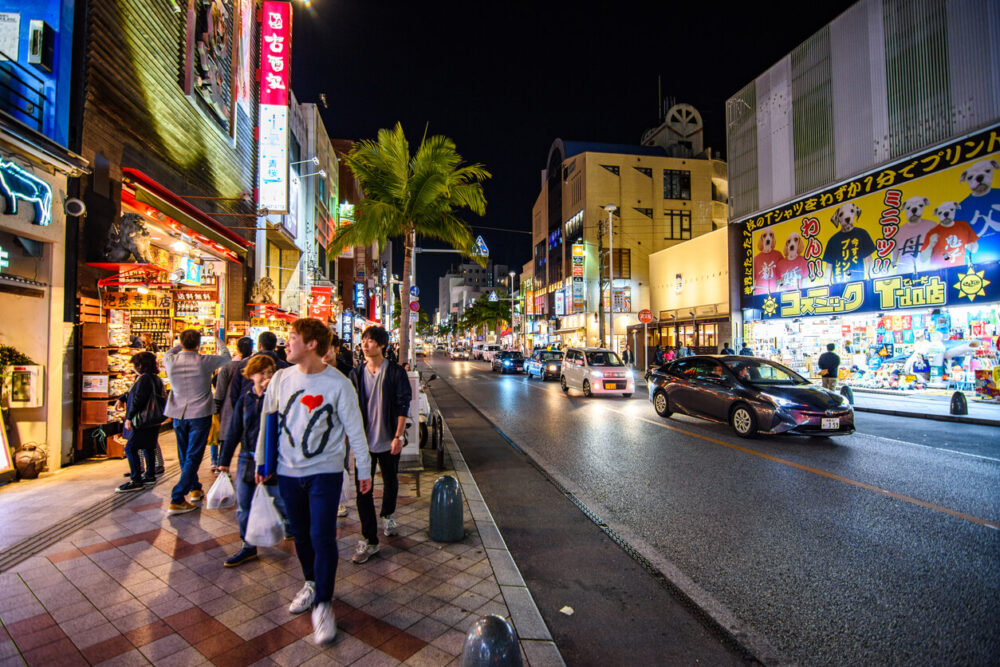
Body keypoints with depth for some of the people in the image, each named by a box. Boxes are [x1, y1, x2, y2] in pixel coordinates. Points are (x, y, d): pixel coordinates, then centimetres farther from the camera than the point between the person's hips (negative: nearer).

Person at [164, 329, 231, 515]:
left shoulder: (171, 361, -6)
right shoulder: (204, 361, -15)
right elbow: (226, 357, 4)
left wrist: (182, 344, 21)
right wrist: (219, 339, 18)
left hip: (178, 416, 5)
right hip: (200, 415, -4)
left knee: (184, 456, 19)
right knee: (193, 457, 1)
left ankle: (195, 489, 35)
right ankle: (176, 500, -3)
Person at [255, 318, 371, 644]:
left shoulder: (338, 384, -13)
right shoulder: (281, 378, 0)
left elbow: (355, 430, -7)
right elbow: (266, 420, 12)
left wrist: (364, 471, -2)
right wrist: (261, 461, 14)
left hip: (325, 472, -4)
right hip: (288, 471, 4)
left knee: (322, 537, -6)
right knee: (301, 534, 17)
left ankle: (323, 604, 12)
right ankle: (311, 583, 39)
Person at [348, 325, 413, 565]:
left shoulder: (395, 372, -8)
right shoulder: (357, 374, 1)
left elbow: (403, 406, -9)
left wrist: (398, 436, -14)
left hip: (388, 440, -1)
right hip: (364, 440, 2)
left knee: (390, 482, 17)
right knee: (363, 489, 0)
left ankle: (388, 515, 46)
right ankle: (369, 540, 11)